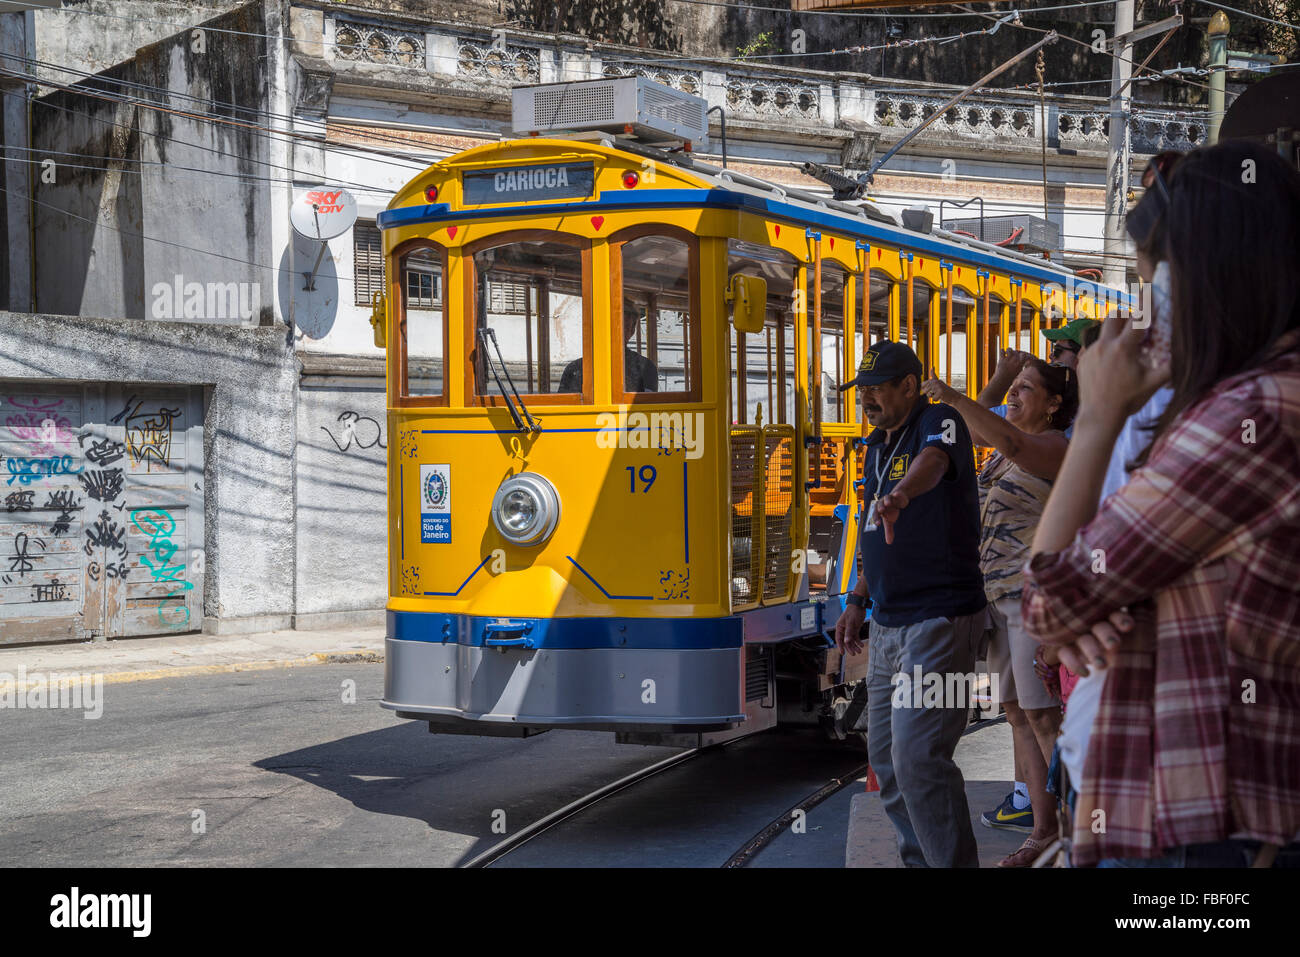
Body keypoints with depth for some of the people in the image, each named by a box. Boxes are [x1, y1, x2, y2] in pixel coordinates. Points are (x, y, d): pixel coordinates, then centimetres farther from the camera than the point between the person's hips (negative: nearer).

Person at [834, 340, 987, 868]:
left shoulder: (940, 424, -12)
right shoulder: (878, 444, 15)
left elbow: (933, 460, -38)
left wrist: (899, 494, -58)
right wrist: (858, 601, 21)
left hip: (938, 621, -9)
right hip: (888, 624, 9)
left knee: (918, 758, -16)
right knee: (886, 757, 15)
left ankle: (953, 862, -4)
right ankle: (921, 859, 27)